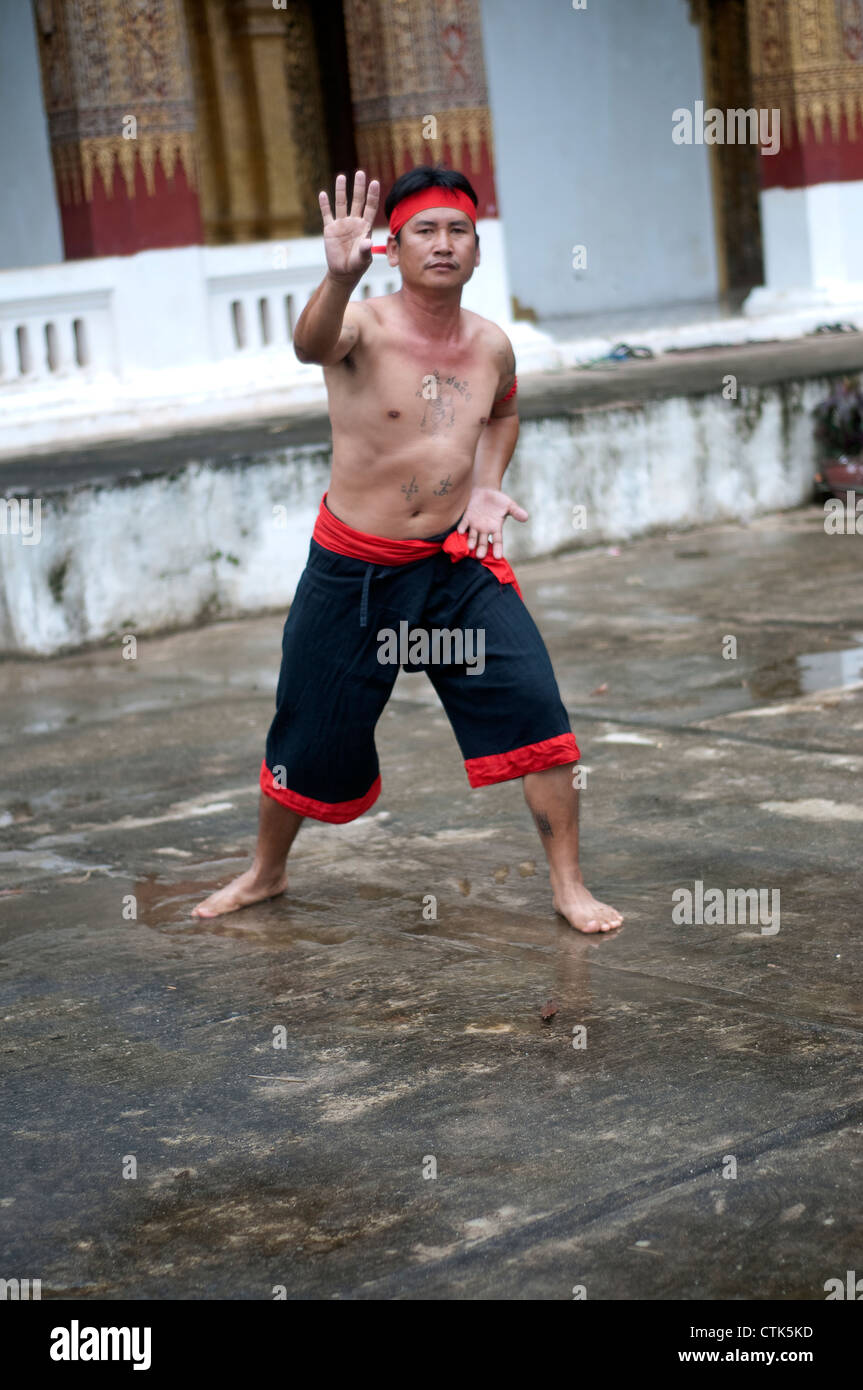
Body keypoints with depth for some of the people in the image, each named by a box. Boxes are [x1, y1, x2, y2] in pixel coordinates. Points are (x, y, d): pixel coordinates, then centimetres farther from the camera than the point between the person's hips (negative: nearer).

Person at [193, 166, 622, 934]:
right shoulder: (364, 325, -15)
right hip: (352, 570, -3)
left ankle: (569, 885, 5)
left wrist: (487, 485, 6)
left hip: (455, 563, 3)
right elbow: (312, 344, -41)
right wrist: (340, 276, -62)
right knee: (312, 735, 9)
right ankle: (266, 873, 36)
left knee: (535, 710, -10)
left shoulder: (491, 345, 1)